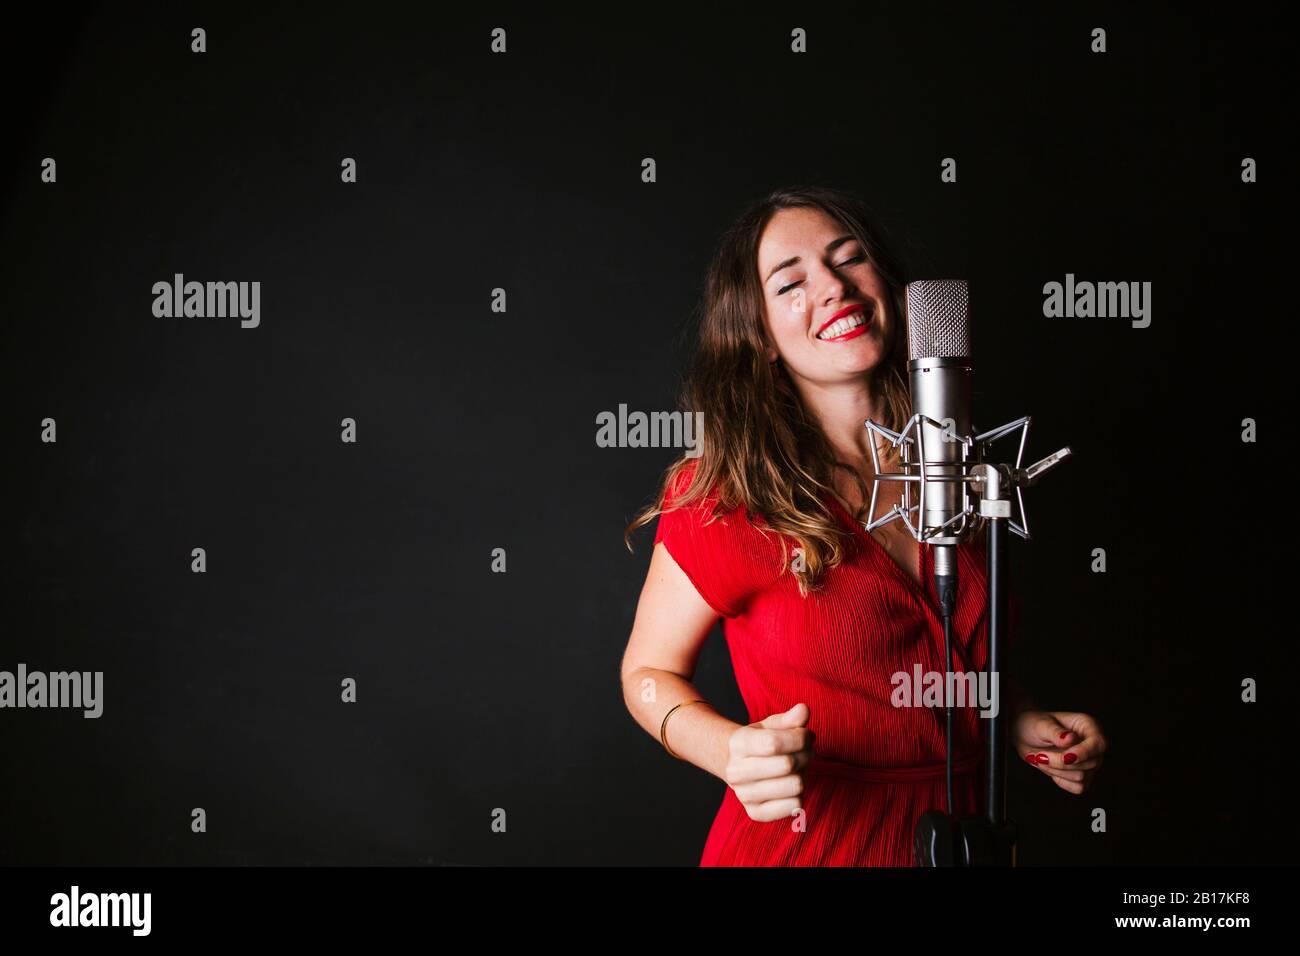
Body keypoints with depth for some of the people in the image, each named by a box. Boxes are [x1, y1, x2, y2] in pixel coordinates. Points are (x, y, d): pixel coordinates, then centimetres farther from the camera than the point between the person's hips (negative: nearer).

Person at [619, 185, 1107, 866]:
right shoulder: (727, 497, -16)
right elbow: (649, 672, -7)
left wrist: (1025, 723, -2)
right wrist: (734, 753, -26)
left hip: (962, 831, 5)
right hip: (803, 844, -5)